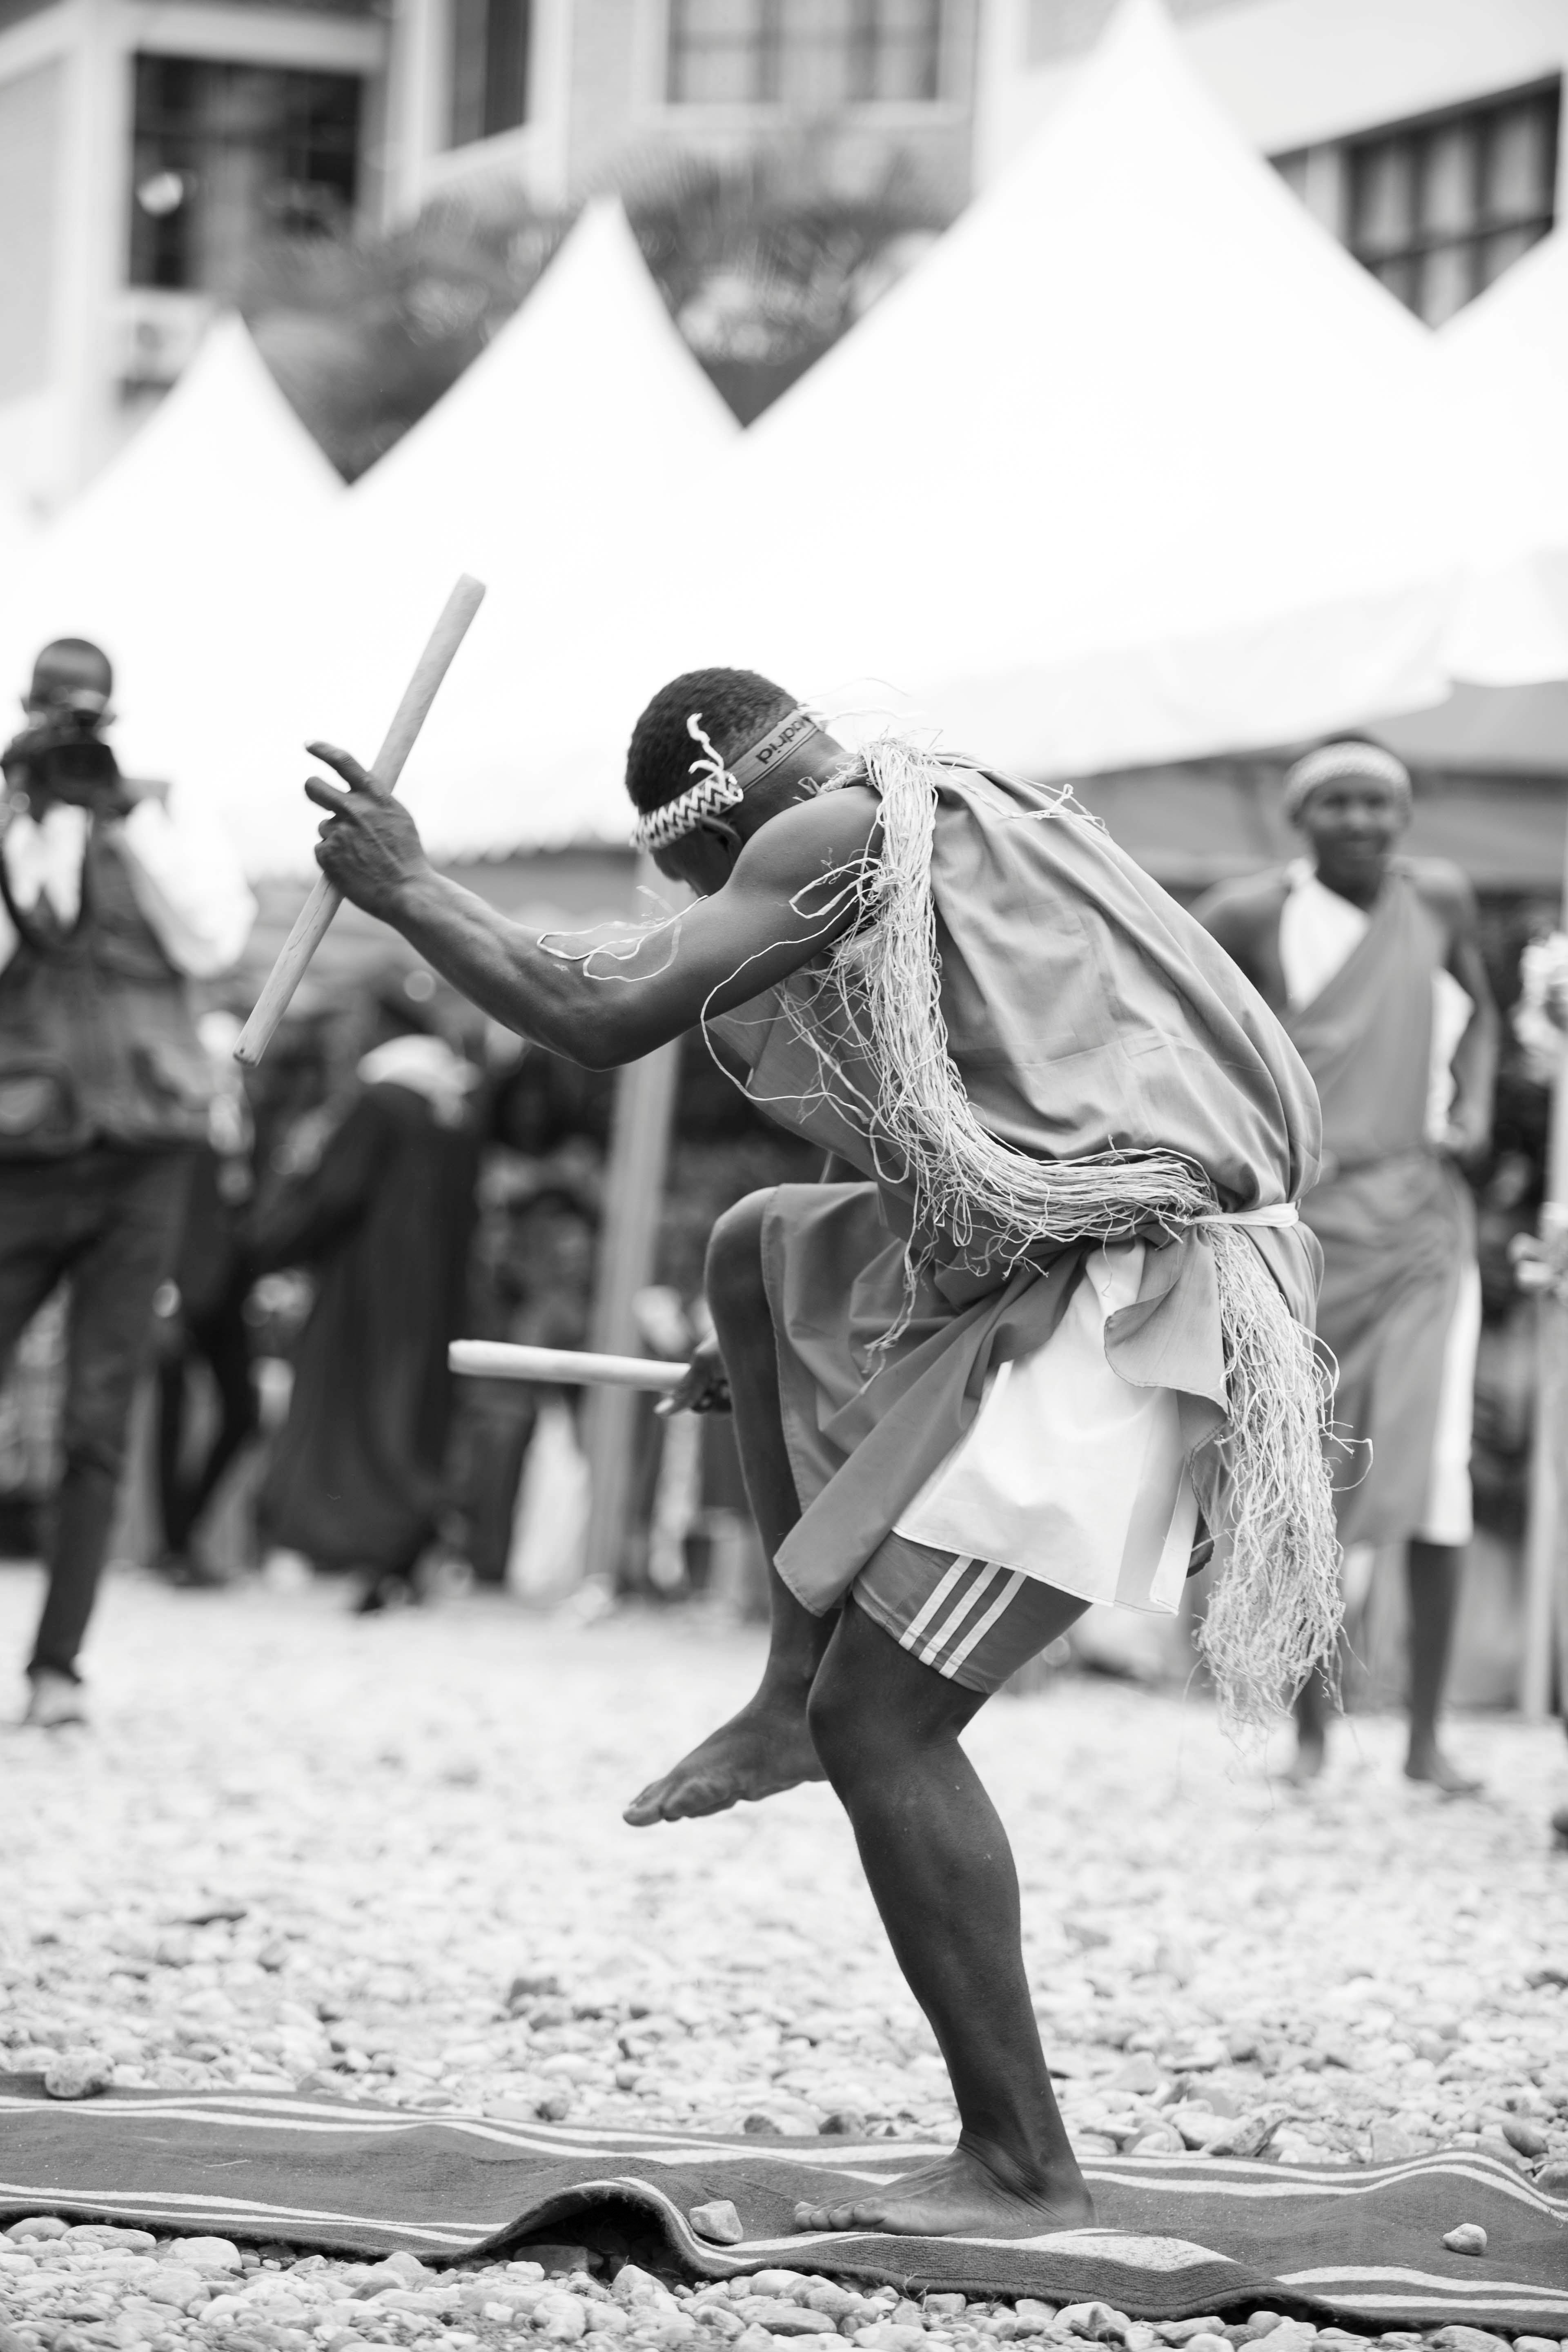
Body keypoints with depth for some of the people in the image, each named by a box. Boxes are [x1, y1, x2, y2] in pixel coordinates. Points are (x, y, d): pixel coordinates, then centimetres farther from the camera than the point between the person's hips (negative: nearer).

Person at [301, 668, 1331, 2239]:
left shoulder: (831, 838, -8)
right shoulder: (949, 820, 21)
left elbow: (598, 1017, -14)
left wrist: (405, 888, 1)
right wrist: (791, 1352, 38)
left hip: (1120, 1313, -10)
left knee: (883, 1721, -9)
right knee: (760, 1247, 25)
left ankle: (1020, 2169, -7)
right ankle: (794, 1691, 19)